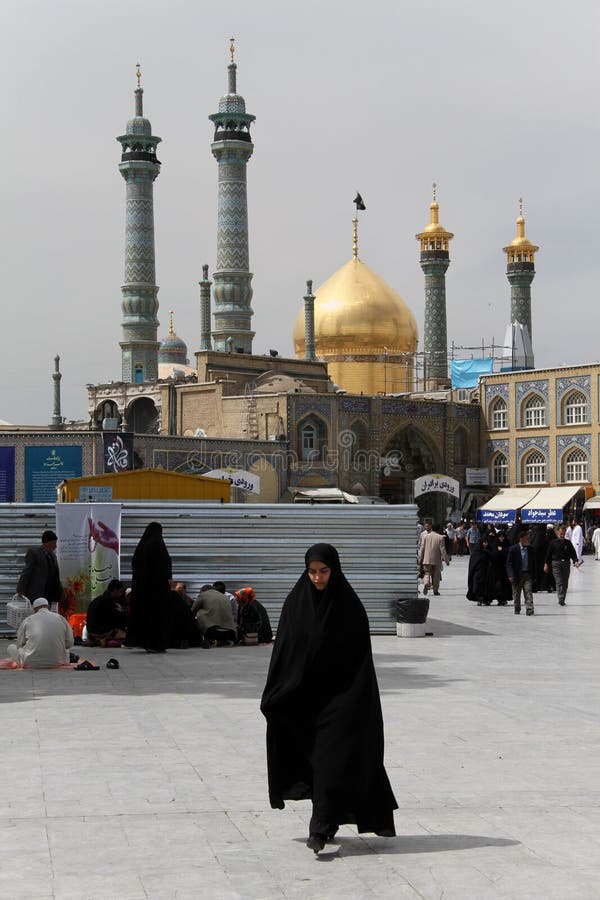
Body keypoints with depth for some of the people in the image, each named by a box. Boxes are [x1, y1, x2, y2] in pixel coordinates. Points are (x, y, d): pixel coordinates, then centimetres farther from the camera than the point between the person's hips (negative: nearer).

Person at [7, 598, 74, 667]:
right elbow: (69, 643, 1)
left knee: (11, 647, 22)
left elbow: (20, 644, 6)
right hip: (56, 663, 4)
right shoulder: (61, 618, 1)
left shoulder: (27, 620, -1)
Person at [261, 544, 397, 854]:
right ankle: (327, 822, 22)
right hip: (303, 696, 3)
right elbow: (282, 651, 4)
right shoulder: (296, 603, 2)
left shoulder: (349, 607, -4)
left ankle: (321, 828, -10)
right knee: (313, 756, 9)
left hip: (339, 696, -3)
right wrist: (273, 696, 0)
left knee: (332, 757, -9)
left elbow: (361, 657, -3)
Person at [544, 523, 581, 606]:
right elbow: (548, 554, 7)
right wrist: (546, 564, 4)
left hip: (566, 564, 3)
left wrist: (575, 561, -8)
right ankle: (561, 599, -22)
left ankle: (562, 600, 14)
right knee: (559, 582, -14)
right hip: (556, 563, -3)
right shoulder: (553, 543, 3)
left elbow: (573, 553, 9)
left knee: (565, 583, 6)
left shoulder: (568, 543, 10)